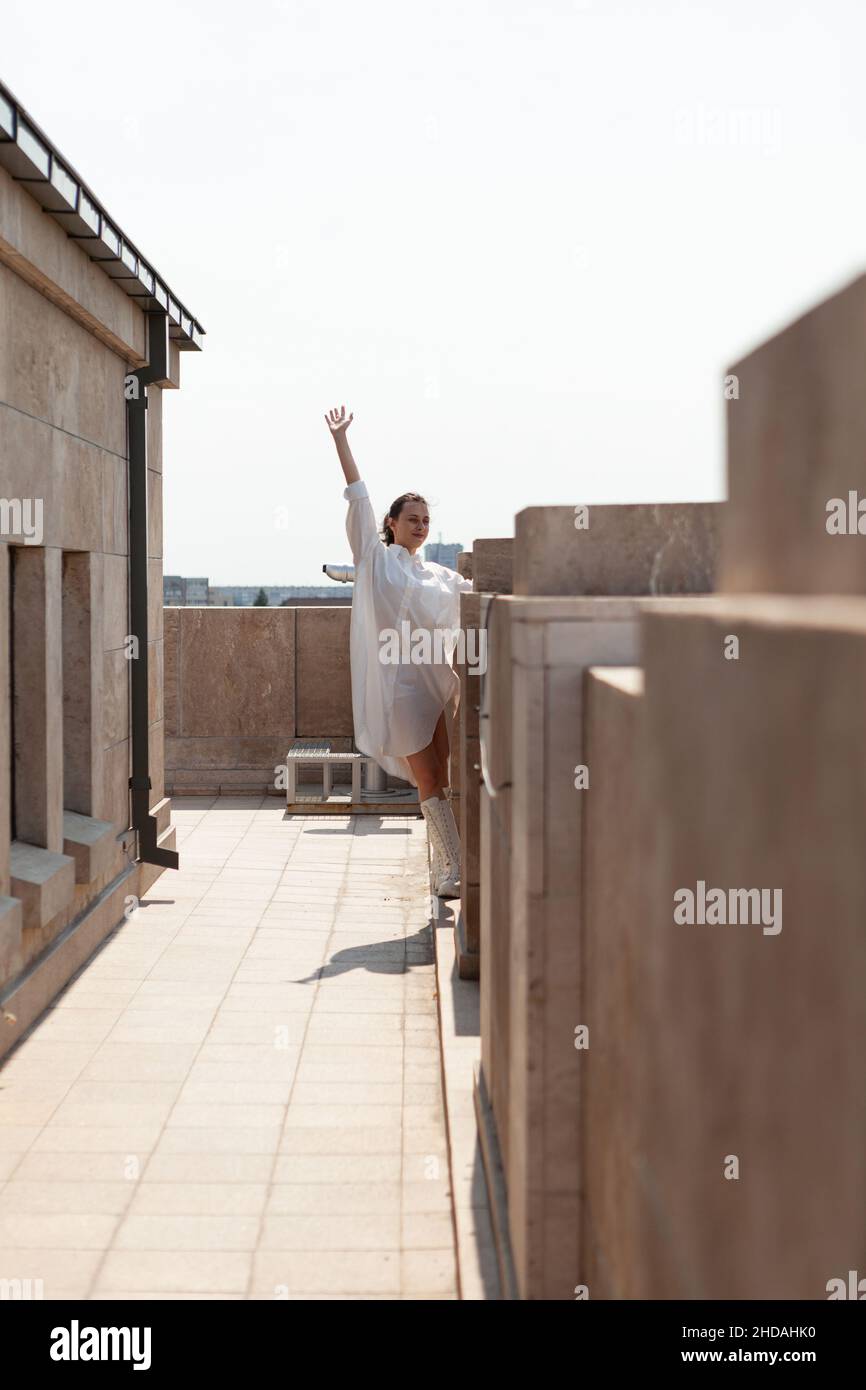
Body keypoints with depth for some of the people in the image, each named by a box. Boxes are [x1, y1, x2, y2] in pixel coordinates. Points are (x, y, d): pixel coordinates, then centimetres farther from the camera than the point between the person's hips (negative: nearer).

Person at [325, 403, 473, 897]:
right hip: (398, 684, -5)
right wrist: (341, 440, 0)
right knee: (429, 783, -7)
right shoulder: (375, 559, 6)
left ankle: (446, 873, 9)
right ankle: (454, 871, -8)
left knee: (440, 782, 4)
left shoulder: (439, 575, 19)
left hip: (437, 681, 5)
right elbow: (358, 497, 3)